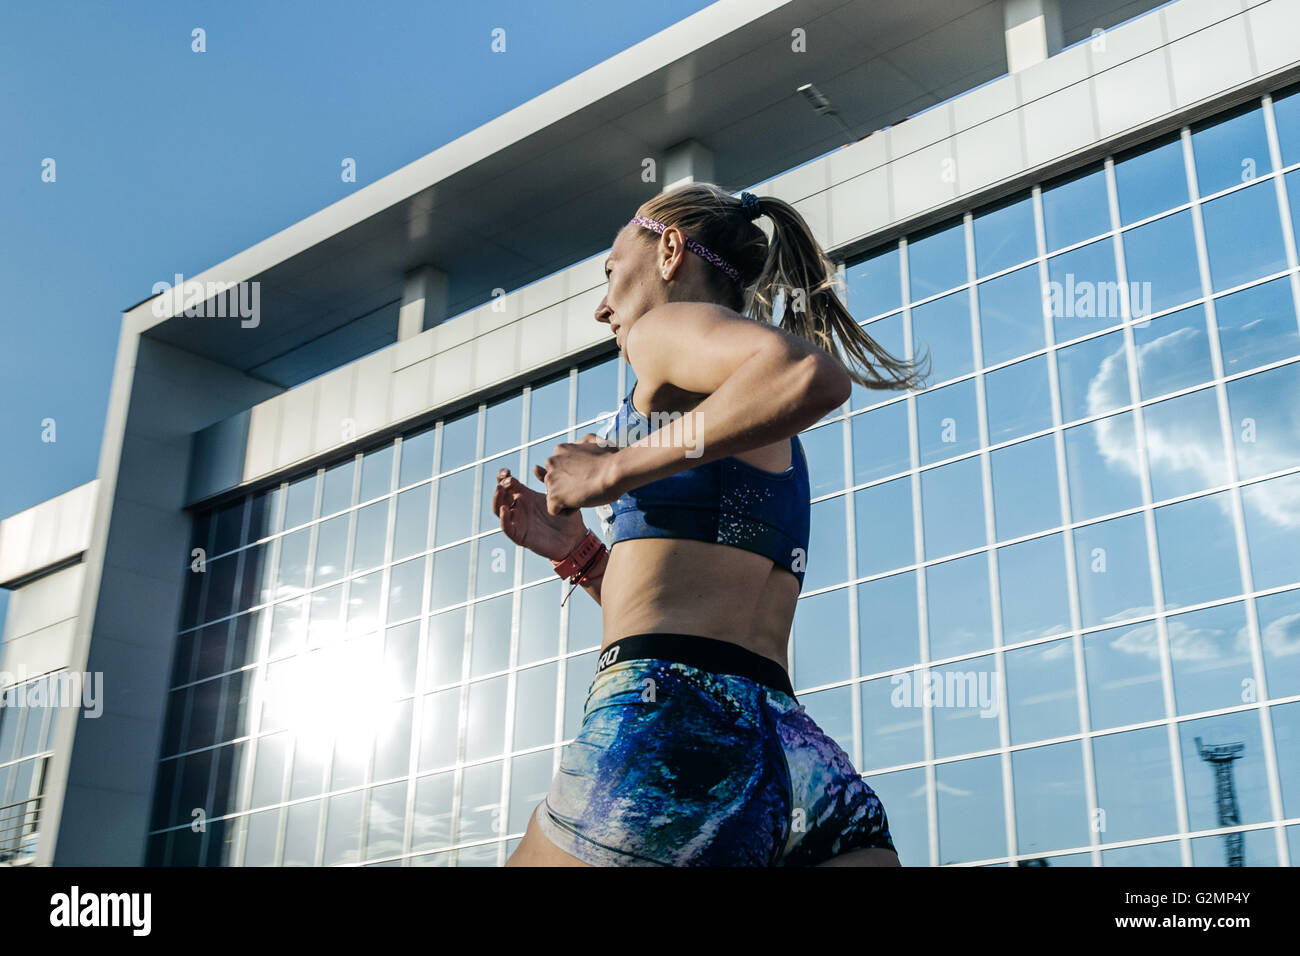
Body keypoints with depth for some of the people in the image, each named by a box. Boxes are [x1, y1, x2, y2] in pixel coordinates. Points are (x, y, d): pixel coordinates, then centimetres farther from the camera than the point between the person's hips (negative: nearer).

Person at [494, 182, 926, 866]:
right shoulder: (764, 442, 30)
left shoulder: (670, 325, 6)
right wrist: (580, 555, 26)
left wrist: (612, 471, -11)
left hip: (672, 720, -8)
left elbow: (815, 374, -19)